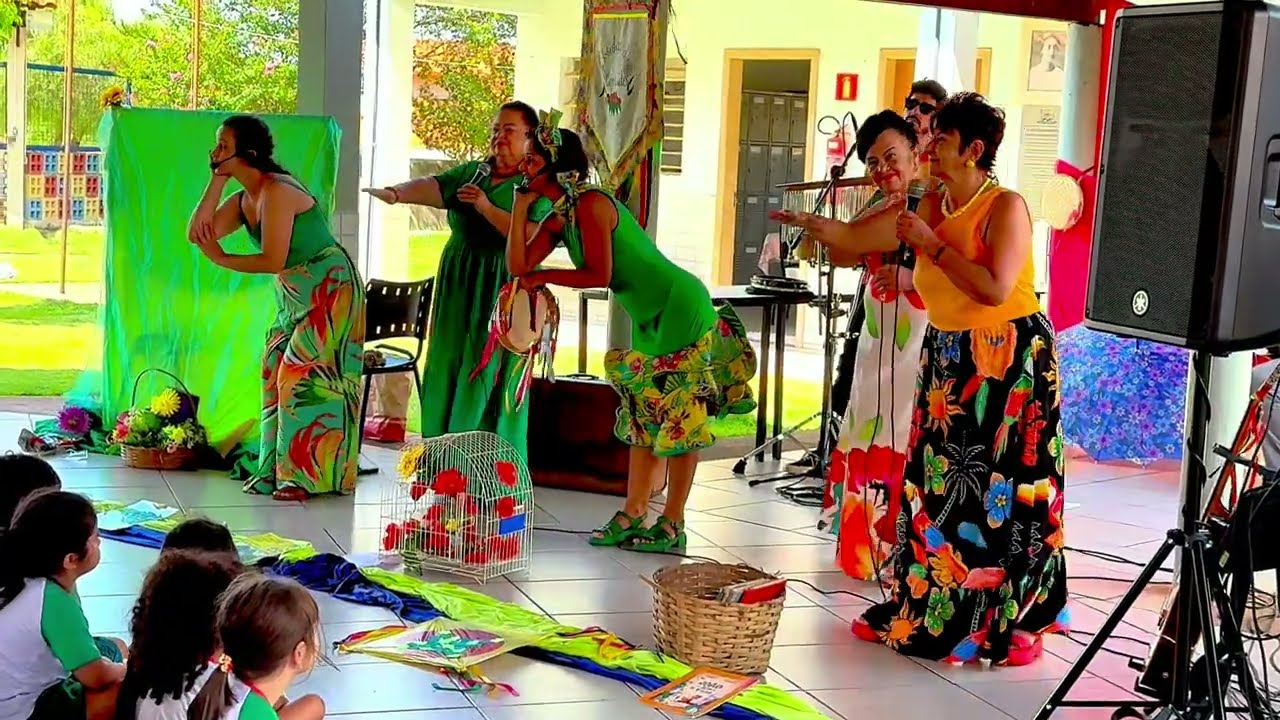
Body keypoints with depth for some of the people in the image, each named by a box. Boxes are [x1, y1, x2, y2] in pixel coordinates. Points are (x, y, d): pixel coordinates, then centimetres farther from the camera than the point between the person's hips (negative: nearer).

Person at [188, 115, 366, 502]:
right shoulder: (244, 198, 6)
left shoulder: (277, 191, -22)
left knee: (305, 376, -9)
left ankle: (312, 475, -2)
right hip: (296, 295, 10)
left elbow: (273, 260, -26)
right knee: (275, 374, 6)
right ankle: (278, 470, 13)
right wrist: (217, 180, -5)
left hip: (330, 289, -9)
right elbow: (198, 234, -1)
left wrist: (221, 259, -14)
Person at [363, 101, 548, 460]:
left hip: (503, 289, -5)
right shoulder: (472, 172, 13)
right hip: (458, 285, 5)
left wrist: (487, 208, -19)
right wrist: (396, 193, -24)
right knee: (448, 369, 6)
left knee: (490, 374, -7)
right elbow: (432, 187, -5)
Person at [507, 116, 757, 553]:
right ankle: (633, 515, 17)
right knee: (644, 415, 11)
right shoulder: (559, 217, 9)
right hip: (651, 319, 10)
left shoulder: (590, 205, -18)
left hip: (681, 308, -10)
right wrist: (520, 206, -1)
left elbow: (600, 275, -23)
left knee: (678, 418, -5)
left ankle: (672, 527, -1)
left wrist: (546, 277, -10)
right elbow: (519, 267, 2)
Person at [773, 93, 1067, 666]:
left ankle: (1014, 622, 8)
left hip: (1009, 362, -6)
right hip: (947, 359, 7)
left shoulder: (1005, 208, -14)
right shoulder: (927, 209, 5)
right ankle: (926, 609, 20)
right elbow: (852, 238, 5)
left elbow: (993, 288, -25)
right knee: (934, 484, 9)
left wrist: (932, 244, -19)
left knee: (1002, 491, -3)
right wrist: (802, 220, -5)